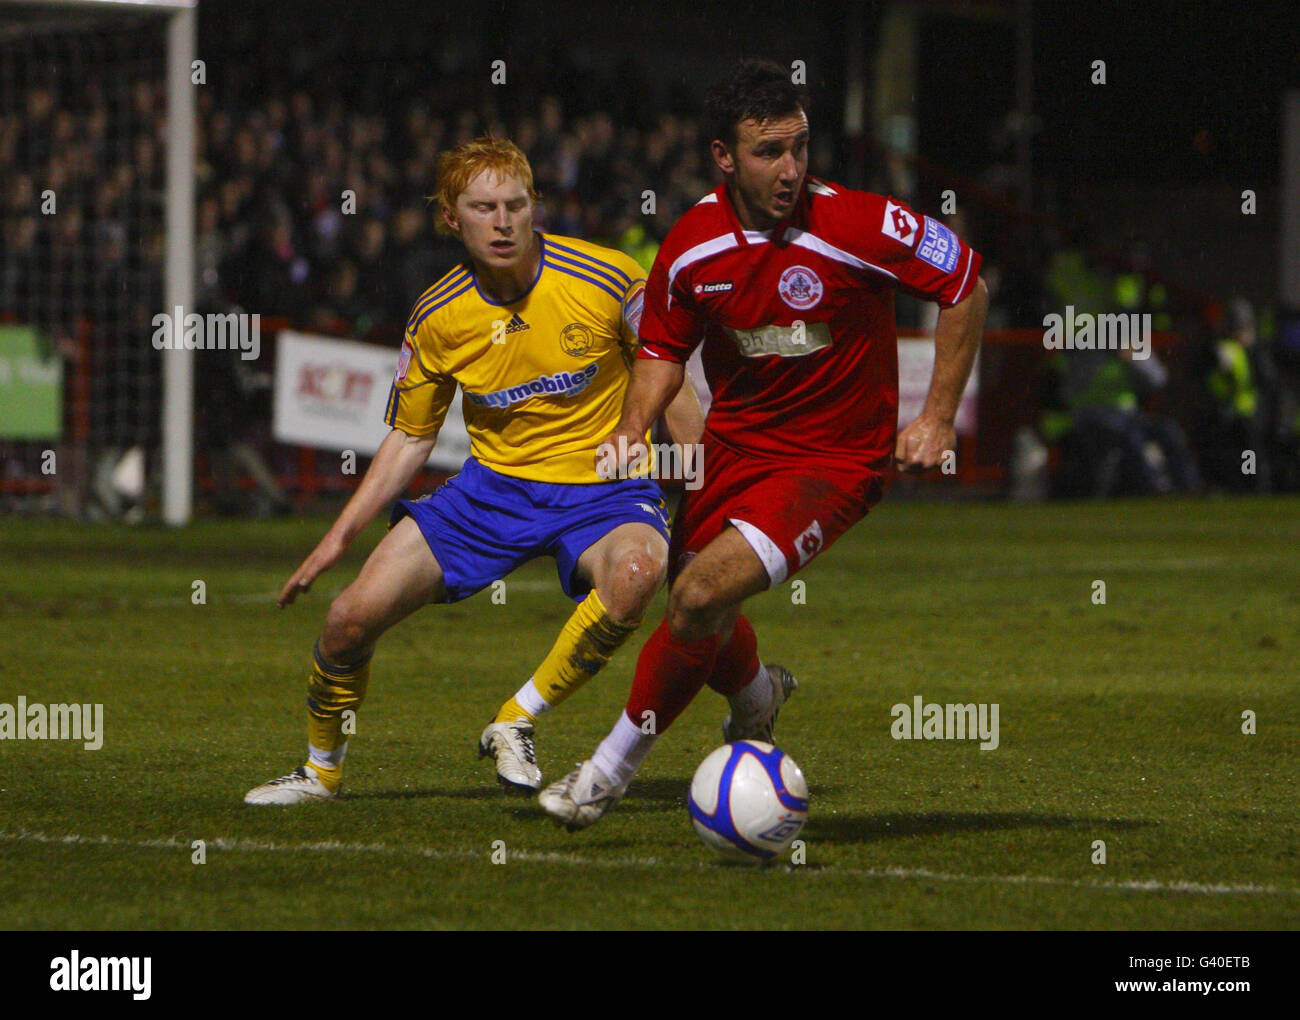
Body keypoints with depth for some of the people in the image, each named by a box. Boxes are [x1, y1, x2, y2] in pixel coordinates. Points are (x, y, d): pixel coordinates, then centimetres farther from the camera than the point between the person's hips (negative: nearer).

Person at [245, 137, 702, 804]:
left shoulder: (607, 279, -15)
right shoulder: (438, 317, -5)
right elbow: (410, 437, 8)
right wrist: (339, 536, 2)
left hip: (602, 491, -3)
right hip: (495, 484, 3)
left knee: (636, 571, -39)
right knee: (353, 615, -9)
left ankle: (518, 722, -19)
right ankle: (321, 770, 19)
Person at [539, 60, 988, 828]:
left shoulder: (856, 225, -20)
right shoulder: (691, 246, -7)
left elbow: (966, 285, -7)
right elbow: (664, 349, 11)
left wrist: (939, 419, -7)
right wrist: (633, 429, -8)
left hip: (837, 461, -5)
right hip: (736, 443, 5)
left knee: (701, 595, -21)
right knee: (687, 598, 12)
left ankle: (613, 769, -2)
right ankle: (755, 695, 49)